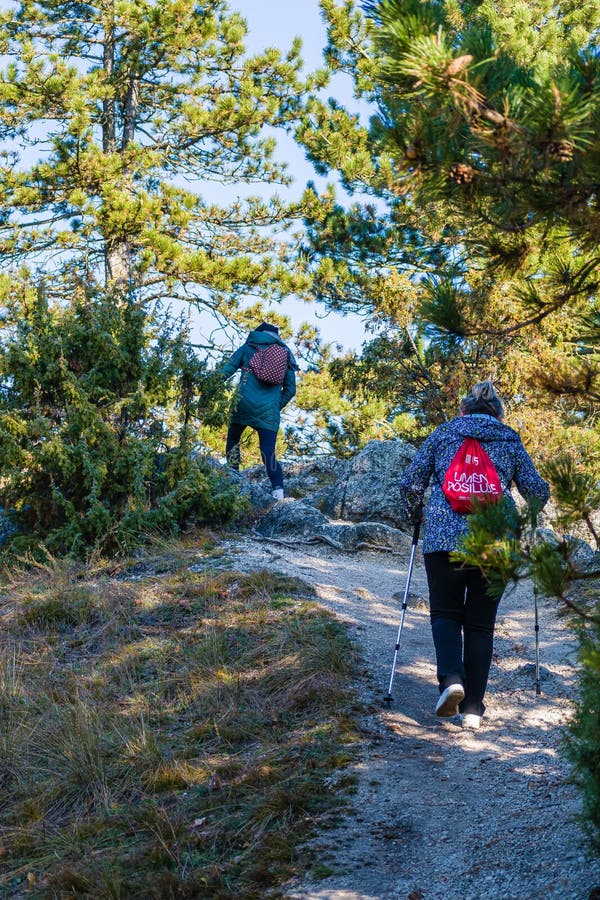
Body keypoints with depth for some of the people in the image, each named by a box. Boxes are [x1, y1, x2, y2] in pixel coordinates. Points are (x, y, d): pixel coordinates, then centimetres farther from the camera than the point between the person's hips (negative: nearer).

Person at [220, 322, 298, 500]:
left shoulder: (249, 347, 11)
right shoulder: (286, 356, 17)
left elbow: (228, 367, 1)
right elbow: (290, 389, 16)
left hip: (243, 404, -1)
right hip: (269, 411, 1)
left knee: (233, 440, 22)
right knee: (268, 451, -1)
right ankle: (278, 490, -18)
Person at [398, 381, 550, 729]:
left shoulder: (443, 433, 12)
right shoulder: (510, 440, 14)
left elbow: (410, 484, 7)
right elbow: (538, 491, 8)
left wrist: (416, 517, 25)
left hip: (444, 537, -1)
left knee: (445, 613, 13)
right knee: (480, 624, 11)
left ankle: (451, 679, -12)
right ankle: (473, 708, 7)